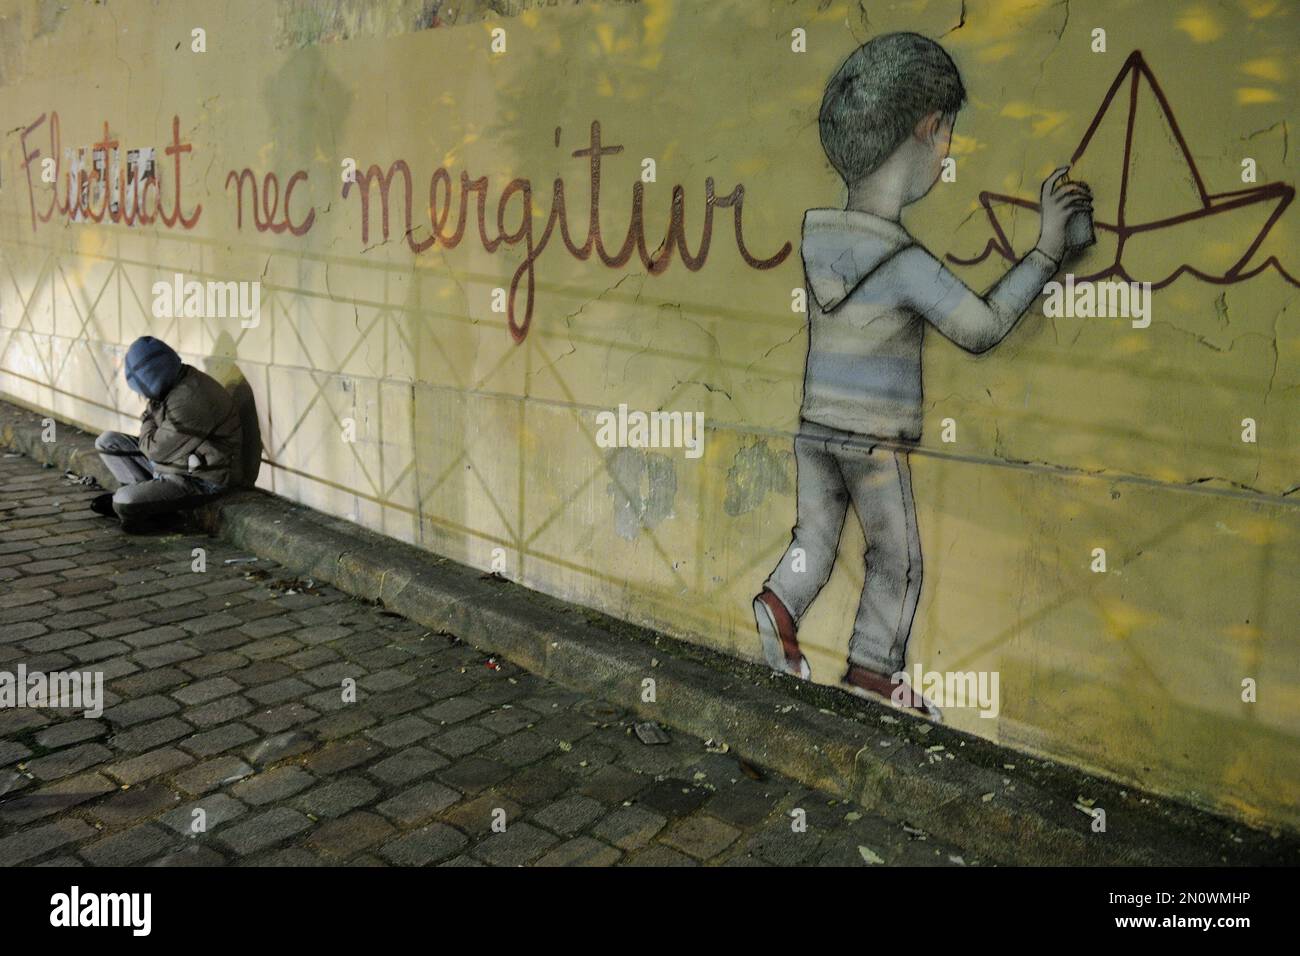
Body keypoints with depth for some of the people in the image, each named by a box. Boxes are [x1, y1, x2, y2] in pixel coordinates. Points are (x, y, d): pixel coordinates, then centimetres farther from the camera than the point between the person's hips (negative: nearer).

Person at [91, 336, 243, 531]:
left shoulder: (188, 401, -30)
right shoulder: (176, 380, 2)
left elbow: (155, 450, -17)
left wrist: (148, 420, -2)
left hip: (200, 479, -10)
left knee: (124, 503, -25)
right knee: (107, 441, 8)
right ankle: (145, 493, 1)